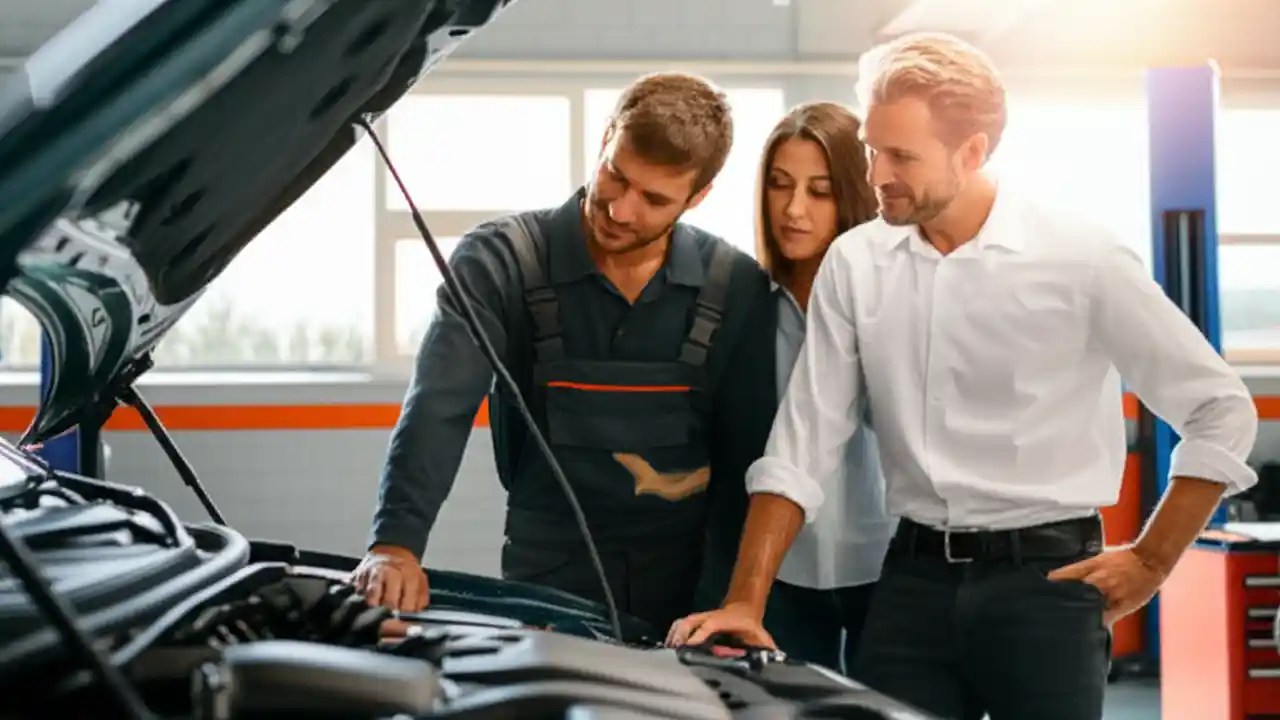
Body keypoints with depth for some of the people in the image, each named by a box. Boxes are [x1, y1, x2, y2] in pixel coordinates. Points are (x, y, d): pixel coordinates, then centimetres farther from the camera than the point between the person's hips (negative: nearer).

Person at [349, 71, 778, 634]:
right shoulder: (499, 261, -9)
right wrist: (396, 542, -35)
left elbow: (745, 459, 0)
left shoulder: (736, 288, -4)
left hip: (686, 588, 1)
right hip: (548, 582, -1)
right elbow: (437, 410, -21)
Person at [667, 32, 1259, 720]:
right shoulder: (854, 263, 1)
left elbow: (1221, 409, -1)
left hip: (1043, 577, -3)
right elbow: (801, 451, 3)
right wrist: (746, 601, -5)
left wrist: (1150, 561, -2)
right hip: (913, 577, 3)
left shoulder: (1081, 258, -9)